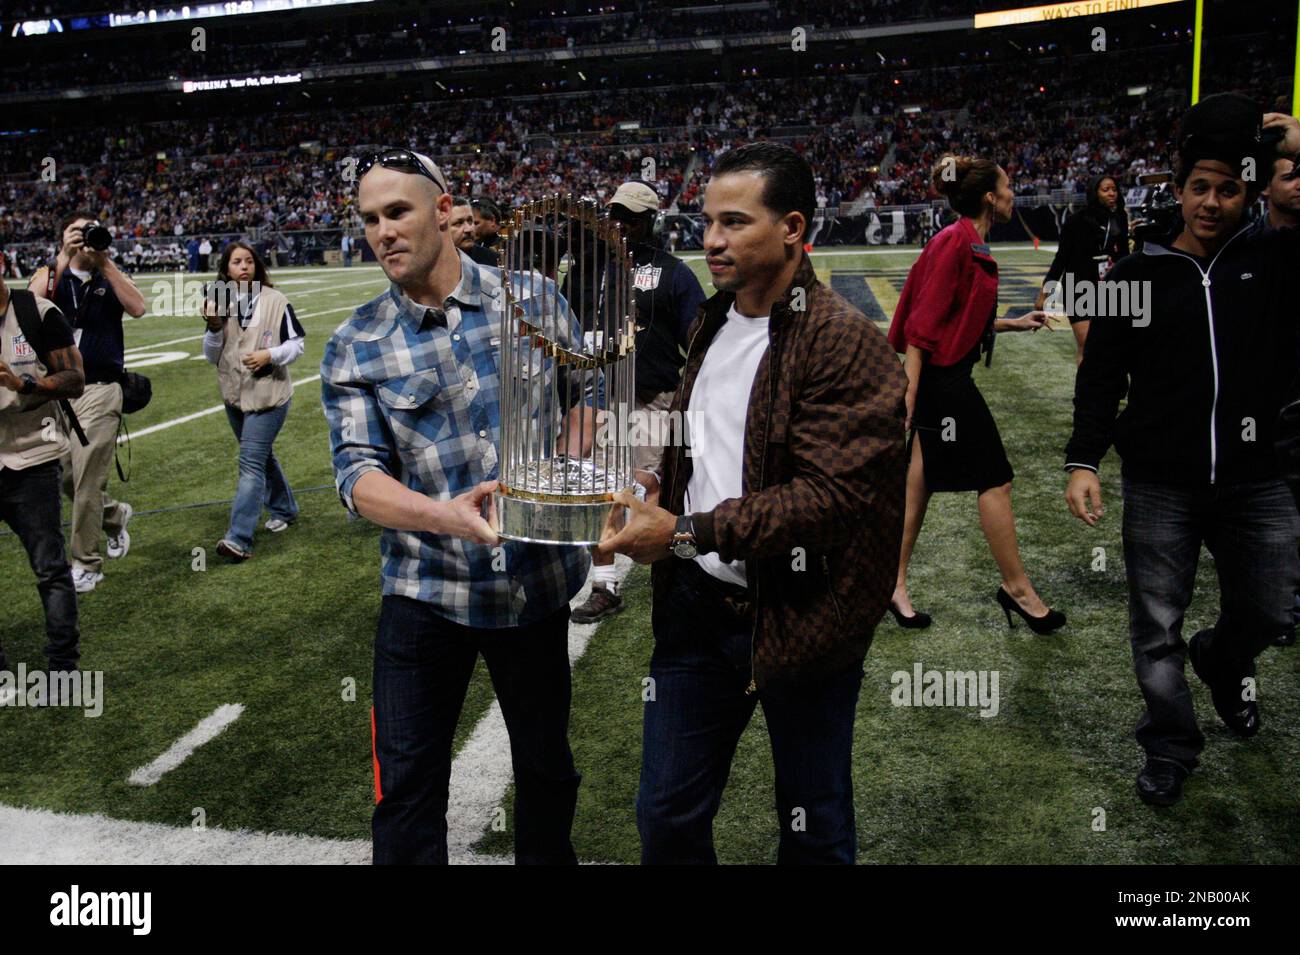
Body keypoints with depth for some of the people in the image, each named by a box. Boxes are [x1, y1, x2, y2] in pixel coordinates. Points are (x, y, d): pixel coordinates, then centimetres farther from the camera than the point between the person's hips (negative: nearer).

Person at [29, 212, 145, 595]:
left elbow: (137, 308, -14)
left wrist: (104, 261, -15)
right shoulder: (50, 273, 7)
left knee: (86, 478, -4)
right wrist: (64, 259, -17)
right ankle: (114, 514, 38)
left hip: (100, 388, -3)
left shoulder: (110, 276, 7)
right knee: (64, 475, 9)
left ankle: (87, 564, 7)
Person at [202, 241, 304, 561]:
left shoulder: (275, 301, -8)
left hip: (269, 395, -5)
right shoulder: (220, 304, 3)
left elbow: (297, 343, -2)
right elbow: (212, 357, 4)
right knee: (262, 457, 20)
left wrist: (270, 355, -19)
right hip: (235, 396, 6)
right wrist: (214, 327, -13)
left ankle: (240, 539, -15)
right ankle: (284, 508, 41)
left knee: (251, 462, -12)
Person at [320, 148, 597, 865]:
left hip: (538, 583, 1)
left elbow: (587, 387, 12)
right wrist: (446, 515, -31)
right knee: (407, 787, 6)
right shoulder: (353, 349, -4)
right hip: (426, 591, -1)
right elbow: (358, 475, -12)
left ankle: (547, 859, 43)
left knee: (545, 766, 18)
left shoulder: (532, 298, -1)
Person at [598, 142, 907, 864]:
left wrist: (687, 533, -24)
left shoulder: (847, 342, -17)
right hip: (697, 608, 7)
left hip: (800, 617, -6)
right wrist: (658, 486, 2)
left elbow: (832, 493, -24)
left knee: (815, 831, 16)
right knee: (667, 816, 18)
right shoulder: (711, 325, 9)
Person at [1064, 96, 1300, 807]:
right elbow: (1101, 376, 1)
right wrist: (1084, 461, -10)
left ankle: (1220, 659, 48)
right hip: (1160, 486, -1)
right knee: (1156, 628, 5)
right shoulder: (1137, 274, 1)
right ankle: (1171, 747, 25)